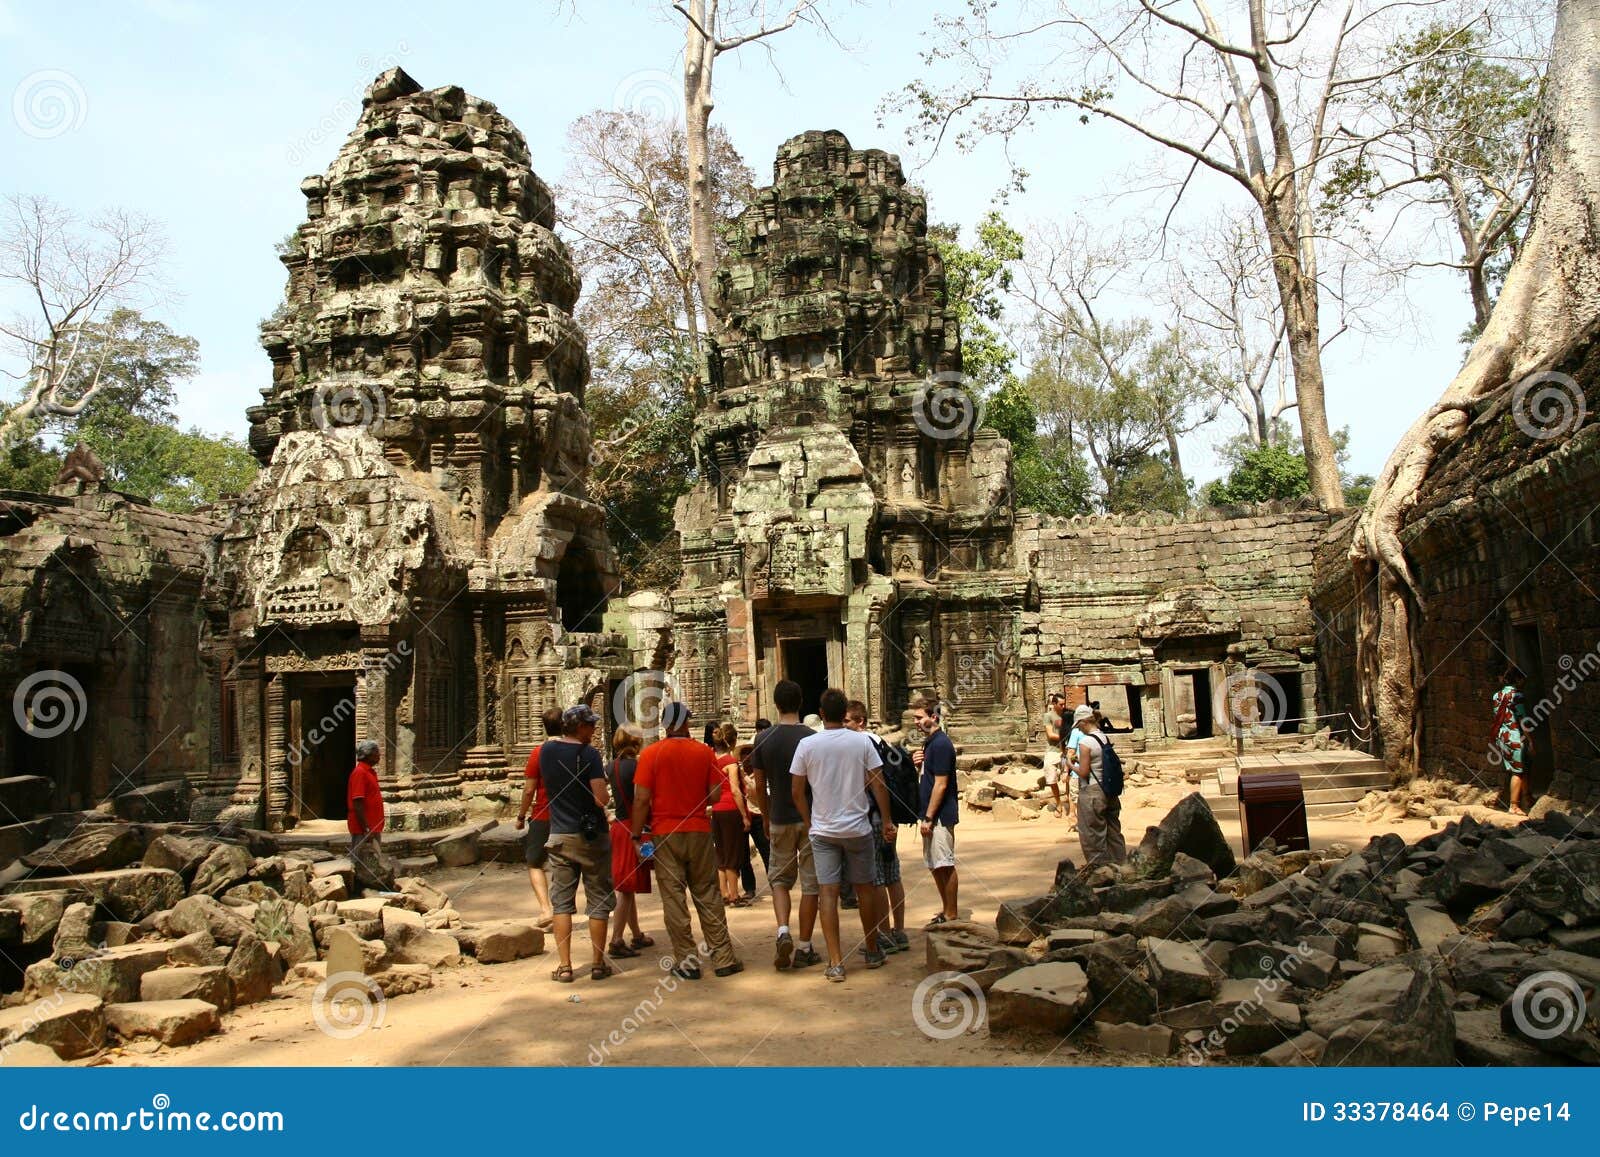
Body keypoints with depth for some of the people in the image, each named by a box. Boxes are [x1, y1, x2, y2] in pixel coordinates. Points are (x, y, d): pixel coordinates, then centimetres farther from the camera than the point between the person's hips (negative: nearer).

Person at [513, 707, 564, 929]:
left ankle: (545, 910, -9)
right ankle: (558, 915, 15)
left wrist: (521, 816, 2)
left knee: (535, 864, 9)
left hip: (543, 817, -3)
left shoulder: (539, 752, -10)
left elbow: (529, 790, -10)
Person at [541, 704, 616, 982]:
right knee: (598, 901, 7)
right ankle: (598, 964, 12)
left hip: (559, 836, 4)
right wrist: (606, 798, 0)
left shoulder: (547, 749, 1)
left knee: (562, 901, 8)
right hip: (591, 835, -4)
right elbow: (601, 799, -21)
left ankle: (564, 966, 6)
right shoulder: (588, 754, -15)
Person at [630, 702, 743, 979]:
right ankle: (724, 958, 13)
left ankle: (687, 961, 8)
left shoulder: (651, 753, -7)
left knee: (673, 897, 5)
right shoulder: (704, 752, -1)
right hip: (699, 831, 2)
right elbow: (715, 795, -1)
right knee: (707, 895, 10)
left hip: (665, 834, -2)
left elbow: (642, 799, -10)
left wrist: (637, 835, -3)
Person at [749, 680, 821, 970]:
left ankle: (783, 931, -5)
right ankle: (804, 948, 11)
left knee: (780, 878, 17)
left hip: (780, 820, 2)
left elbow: (760, 786, 1)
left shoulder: (764, 739, -3)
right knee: (810, 883, 7)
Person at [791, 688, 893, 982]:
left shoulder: (807, 744, -5)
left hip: (822, 831, 0)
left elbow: (796, 791, -2)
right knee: (865, 888, 15)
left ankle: (835, 963, -1)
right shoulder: (862, 741, -5)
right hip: (857, 828, 1)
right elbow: (878, 784, -4)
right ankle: (873, 952, 28)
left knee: (828, 892, 1)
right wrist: (887, 821, 6)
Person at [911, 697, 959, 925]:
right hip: (931, 814, 10)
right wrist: (917, 763, 0)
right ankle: (946, 909, 25)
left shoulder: (941, 744, -16)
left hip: (940, 815, -10)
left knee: (945, 865, -2)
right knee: (935, 865, 15)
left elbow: (940, 784, -19)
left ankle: (951, 915, 6)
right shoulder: (929, 742, 13)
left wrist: (928, 818, -19)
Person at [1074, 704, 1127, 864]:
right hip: (1109, 791, 8)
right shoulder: (1106, 738, 5)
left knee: (1093, 836, 4)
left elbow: (1083, 772, -16)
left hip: (1091, 792, -8)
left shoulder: (1085, 742, -17)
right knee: (1113, 832, 16)